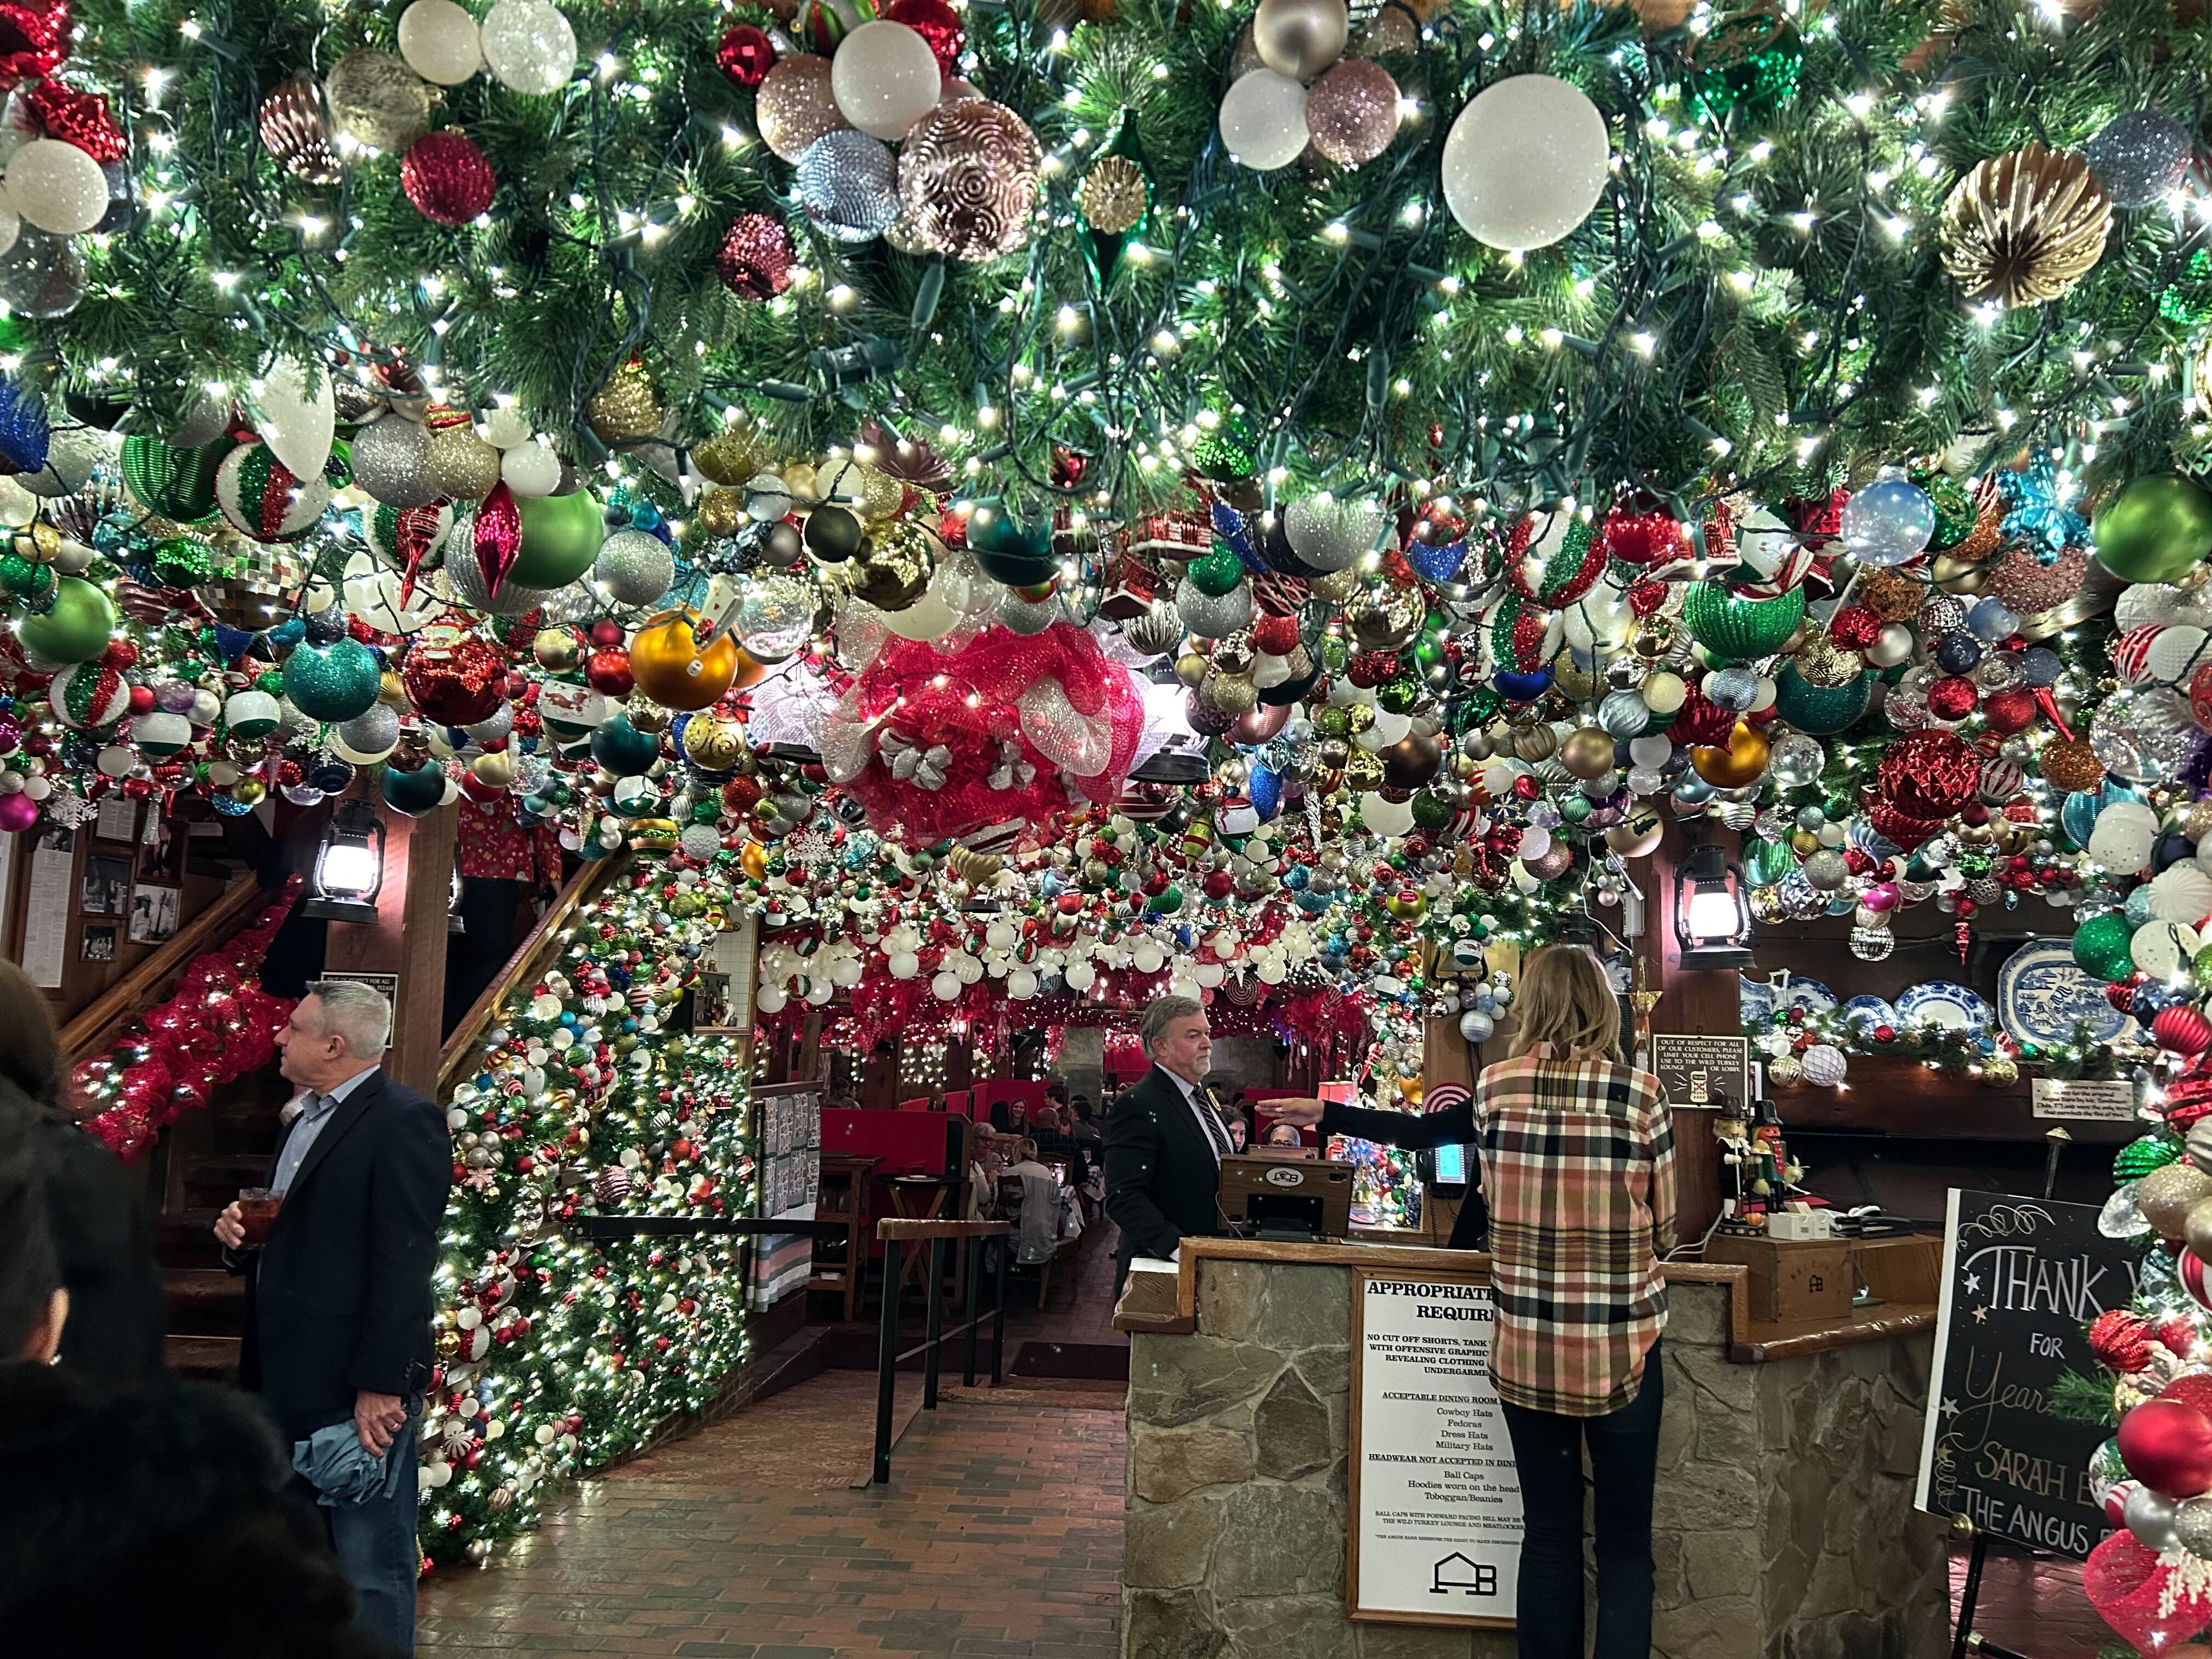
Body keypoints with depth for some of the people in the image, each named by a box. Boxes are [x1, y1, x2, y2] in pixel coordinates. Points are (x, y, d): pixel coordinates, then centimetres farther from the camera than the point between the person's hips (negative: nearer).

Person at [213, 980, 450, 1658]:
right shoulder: (304, 1122, 16)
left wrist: (382, 1384, -22)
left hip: (357, 1388, -10)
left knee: (372, 1568, -1)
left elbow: (404, 1262, -20)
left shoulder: (404, 1122, -15)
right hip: (289, 1379, 10)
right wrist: (243, 1233, 5)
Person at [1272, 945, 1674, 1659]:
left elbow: (1427, 1131, 12)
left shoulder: (1495, 1087, -6)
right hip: (1623, 1349, -2)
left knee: (1548, 1537, 15)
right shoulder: (1639, 1093, -10)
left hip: (1528, 1349, 2)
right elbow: (1665, 1229, -1)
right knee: (1625, 1545, 10)